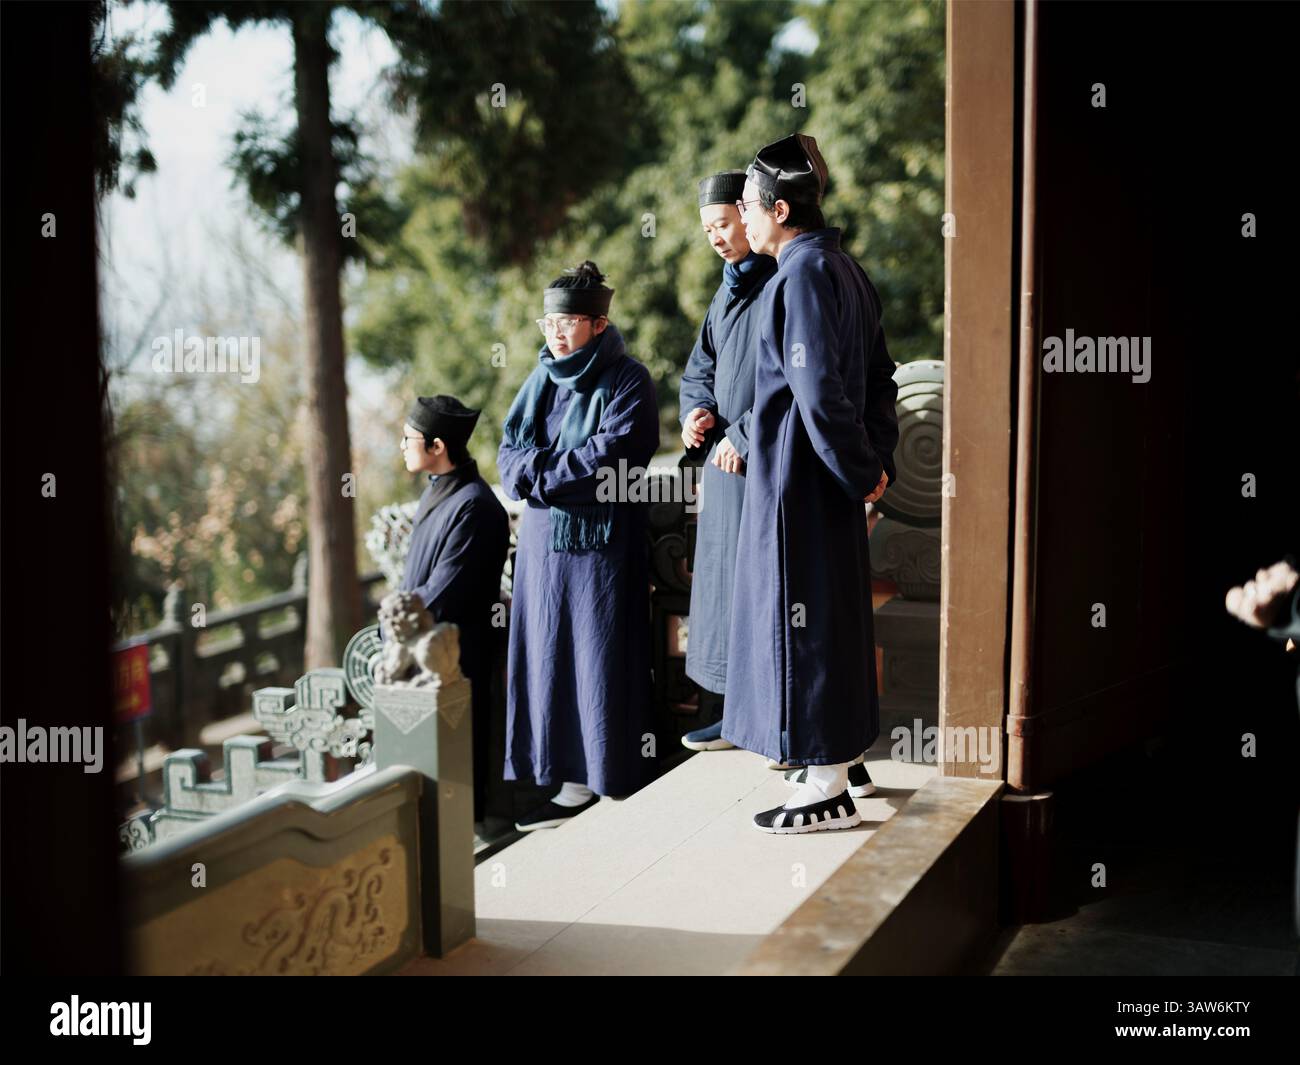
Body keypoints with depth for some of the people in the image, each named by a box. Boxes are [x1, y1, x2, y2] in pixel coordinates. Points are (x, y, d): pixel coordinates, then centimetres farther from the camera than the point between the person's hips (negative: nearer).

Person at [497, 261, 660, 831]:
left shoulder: (627, 381, -5)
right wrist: (551, 468, -12)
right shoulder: (542, 378, 14)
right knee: (547, 654, 5)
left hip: (600, 541, -6)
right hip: (542, 537, 6)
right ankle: (565, 775, 12)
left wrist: (541, 473, -10)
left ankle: (596, 780, 5)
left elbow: (612, 456, -17)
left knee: (597, 655, -3)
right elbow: (509, 452, 8)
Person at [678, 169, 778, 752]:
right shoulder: (728, 290, 17)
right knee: (726, 584, 11)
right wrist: (697, 411, 3)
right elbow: (700, 367, 23)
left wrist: (743, 435, -18)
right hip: (726, 461, 9)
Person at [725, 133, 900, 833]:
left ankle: (829, 791, 4)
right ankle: (842, 751, 31)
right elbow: (879, 375, 14)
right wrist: (877, 460, 9)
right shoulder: (844, 269, 12)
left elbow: (820, 392, -24)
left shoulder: (802, 275, -17)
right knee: (832, 607, 18)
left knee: (805, 613, -3)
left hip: (797, 474, -10)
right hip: (828, 474, 10)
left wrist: (859, 472, -15)